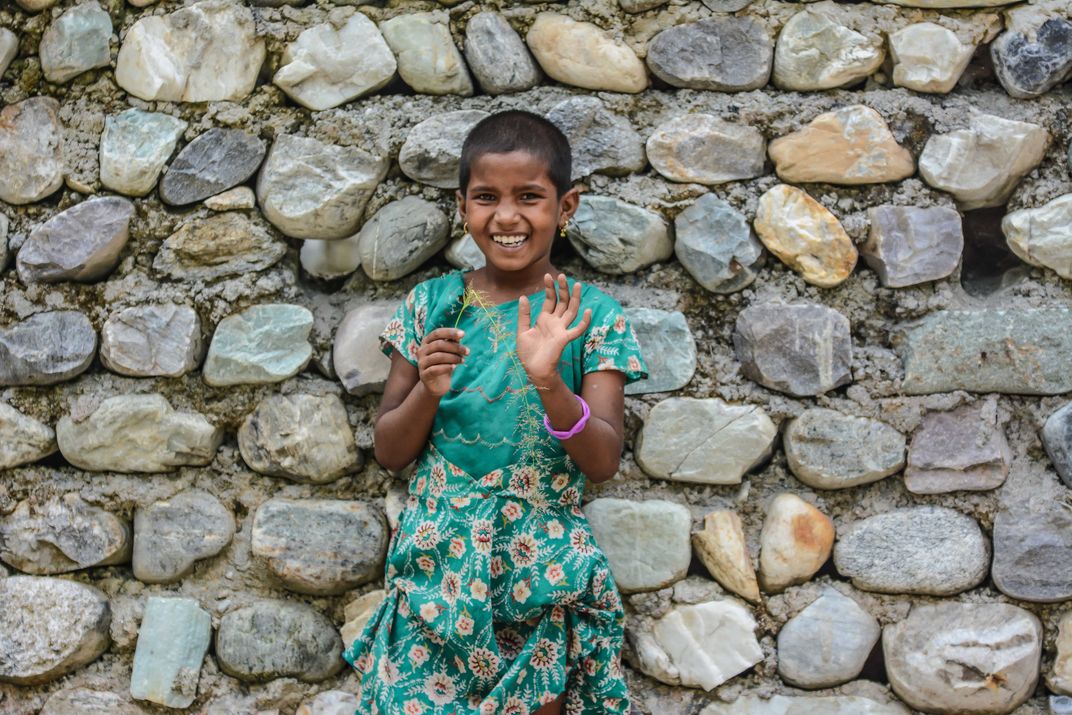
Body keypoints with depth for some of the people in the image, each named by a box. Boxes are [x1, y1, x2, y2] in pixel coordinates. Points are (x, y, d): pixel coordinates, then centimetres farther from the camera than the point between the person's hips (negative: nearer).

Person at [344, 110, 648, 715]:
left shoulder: (591, 316, -4)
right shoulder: (431, 304, 0)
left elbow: (604, 461, -10)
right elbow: (390, 454, 3)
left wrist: (548, 381, -26)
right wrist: (428, 390, -17)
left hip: (544, 574, -1)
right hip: (437, 563, 1)